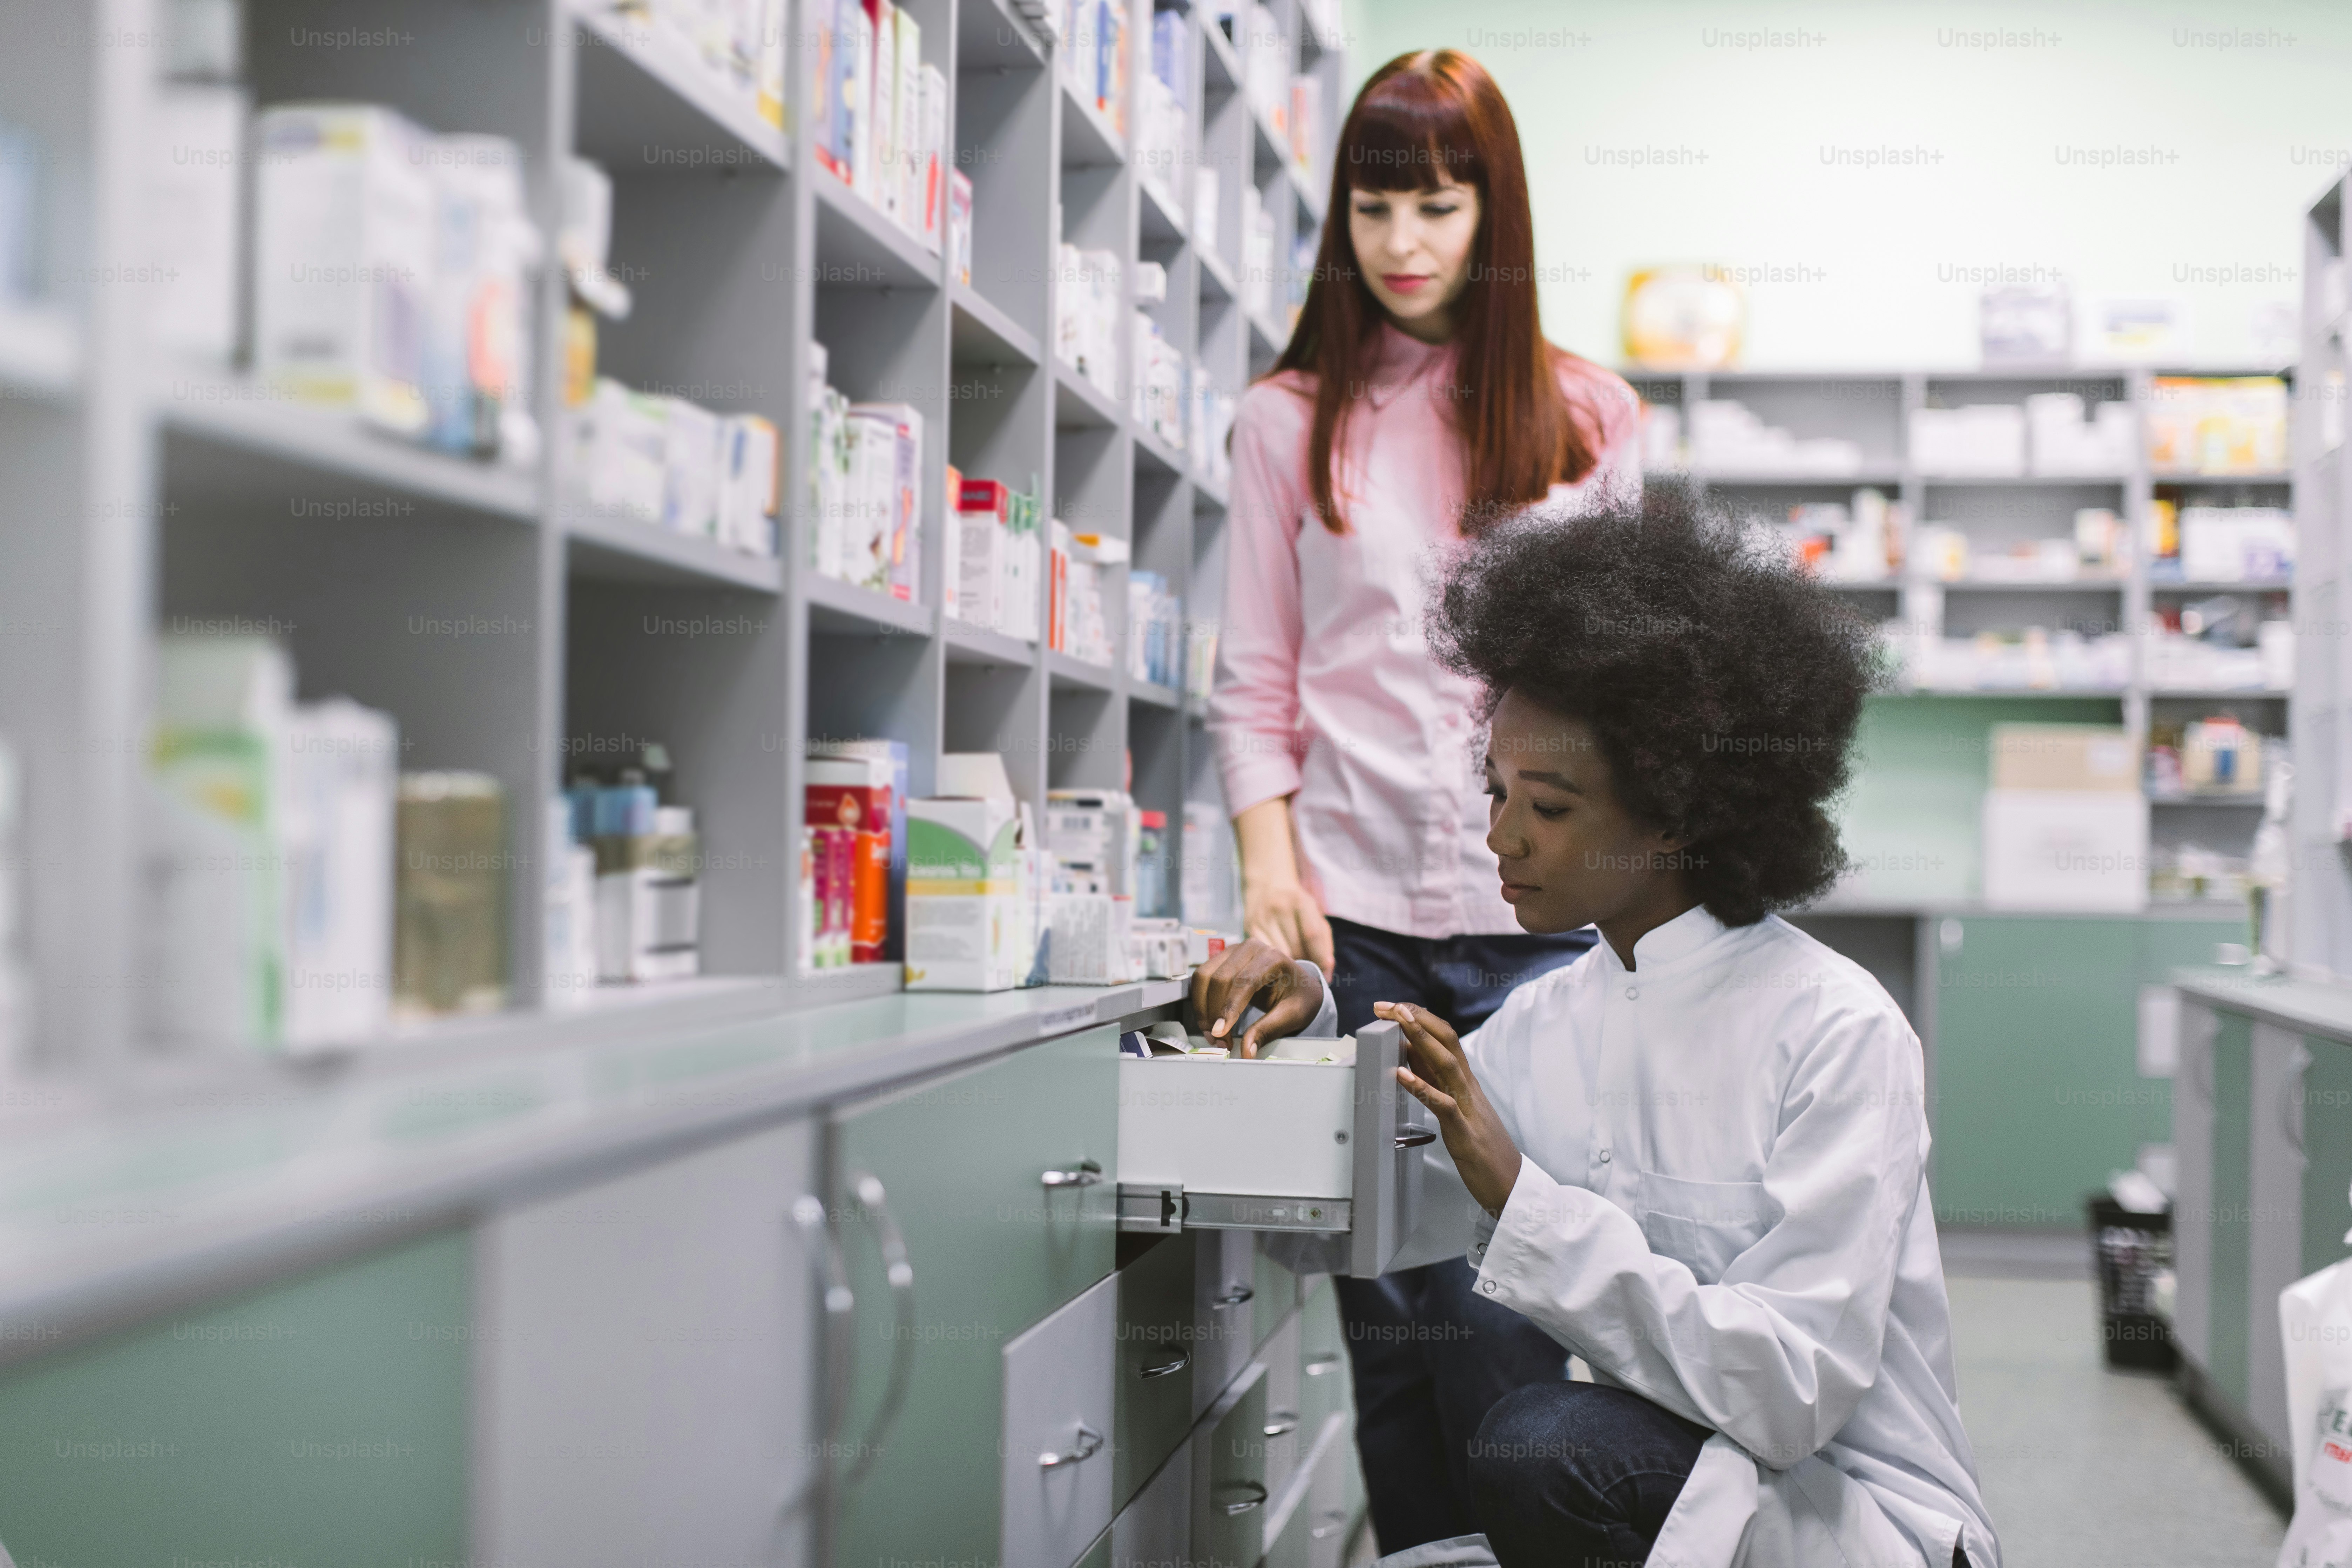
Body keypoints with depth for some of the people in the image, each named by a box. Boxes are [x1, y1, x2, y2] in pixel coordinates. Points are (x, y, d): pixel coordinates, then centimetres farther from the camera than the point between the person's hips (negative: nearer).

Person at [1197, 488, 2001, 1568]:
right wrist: (1304, 1022, -7)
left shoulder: (1836, 1032, -15)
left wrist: (1521, 1195, -26)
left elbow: (1794, 1393, -23)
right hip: (1658, 1481, 6)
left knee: (1541, 1445, -30)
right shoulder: (1544, 1023, 5)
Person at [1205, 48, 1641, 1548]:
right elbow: (1257, 678, 8)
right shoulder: (1290, 420, 10)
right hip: (1356, 909, 1)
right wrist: (1270, 858, -5)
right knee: (1390, 1303, 4)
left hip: (1537, 912, 0)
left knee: (1503, 1287, -5)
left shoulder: (1587, 415, 10)